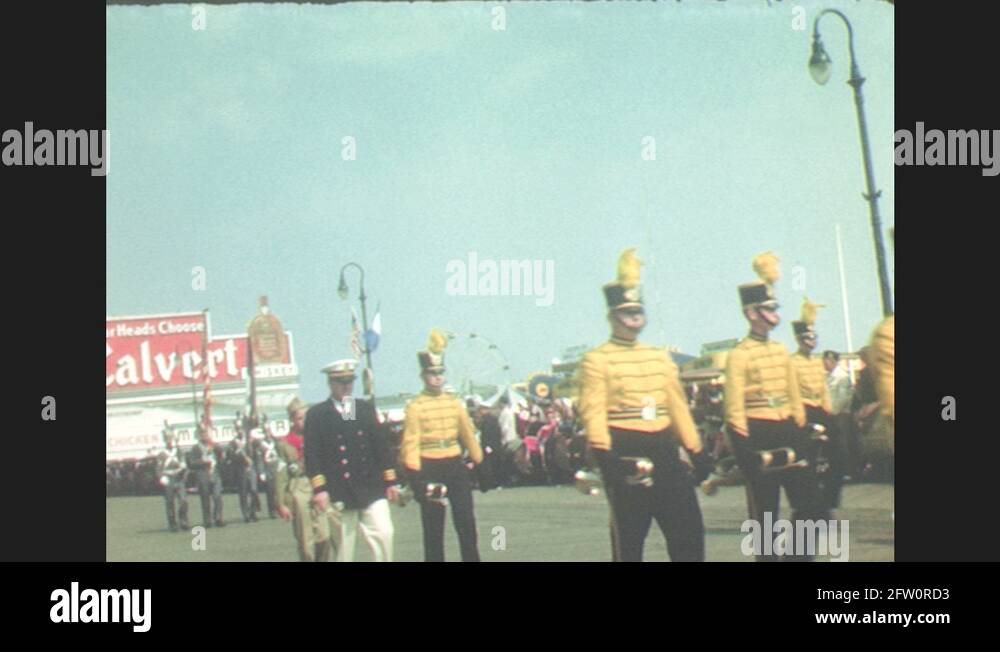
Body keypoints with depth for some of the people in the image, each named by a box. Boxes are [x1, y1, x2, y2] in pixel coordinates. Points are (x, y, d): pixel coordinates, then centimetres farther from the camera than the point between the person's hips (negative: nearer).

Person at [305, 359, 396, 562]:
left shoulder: (367, 408, 11)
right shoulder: (316, 414, 1)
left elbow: (382, 445, 12)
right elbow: (312, 454, -4)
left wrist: (390, 481, 8)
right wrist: (319, 488, -13)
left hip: (372, 490, 3)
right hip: (340, 494, -3)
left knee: (383, 536, -8)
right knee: (343, 547, 2)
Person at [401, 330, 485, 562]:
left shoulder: (455, 403, 8)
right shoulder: (415, 407, -5)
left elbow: (469, 436, 14)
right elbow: (411, 443, -10)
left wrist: (479, 463, 14)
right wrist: (415, 478, -17)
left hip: (456, 466, 4)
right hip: (430, 469, -3)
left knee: (466, 522, 0)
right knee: (433, 529, 3)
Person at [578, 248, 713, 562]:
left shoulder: (660, 356, 17)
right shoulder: (597, 360, -2)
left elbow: (678, 405, 18)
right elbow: (593, 411, -11)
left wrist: (697, 452, 14)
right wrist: (603, 455, -23)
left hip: (664, 449, 6)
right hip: (625, 452, -6)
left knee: (688, 527, 3)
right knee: (629, 535, 1)